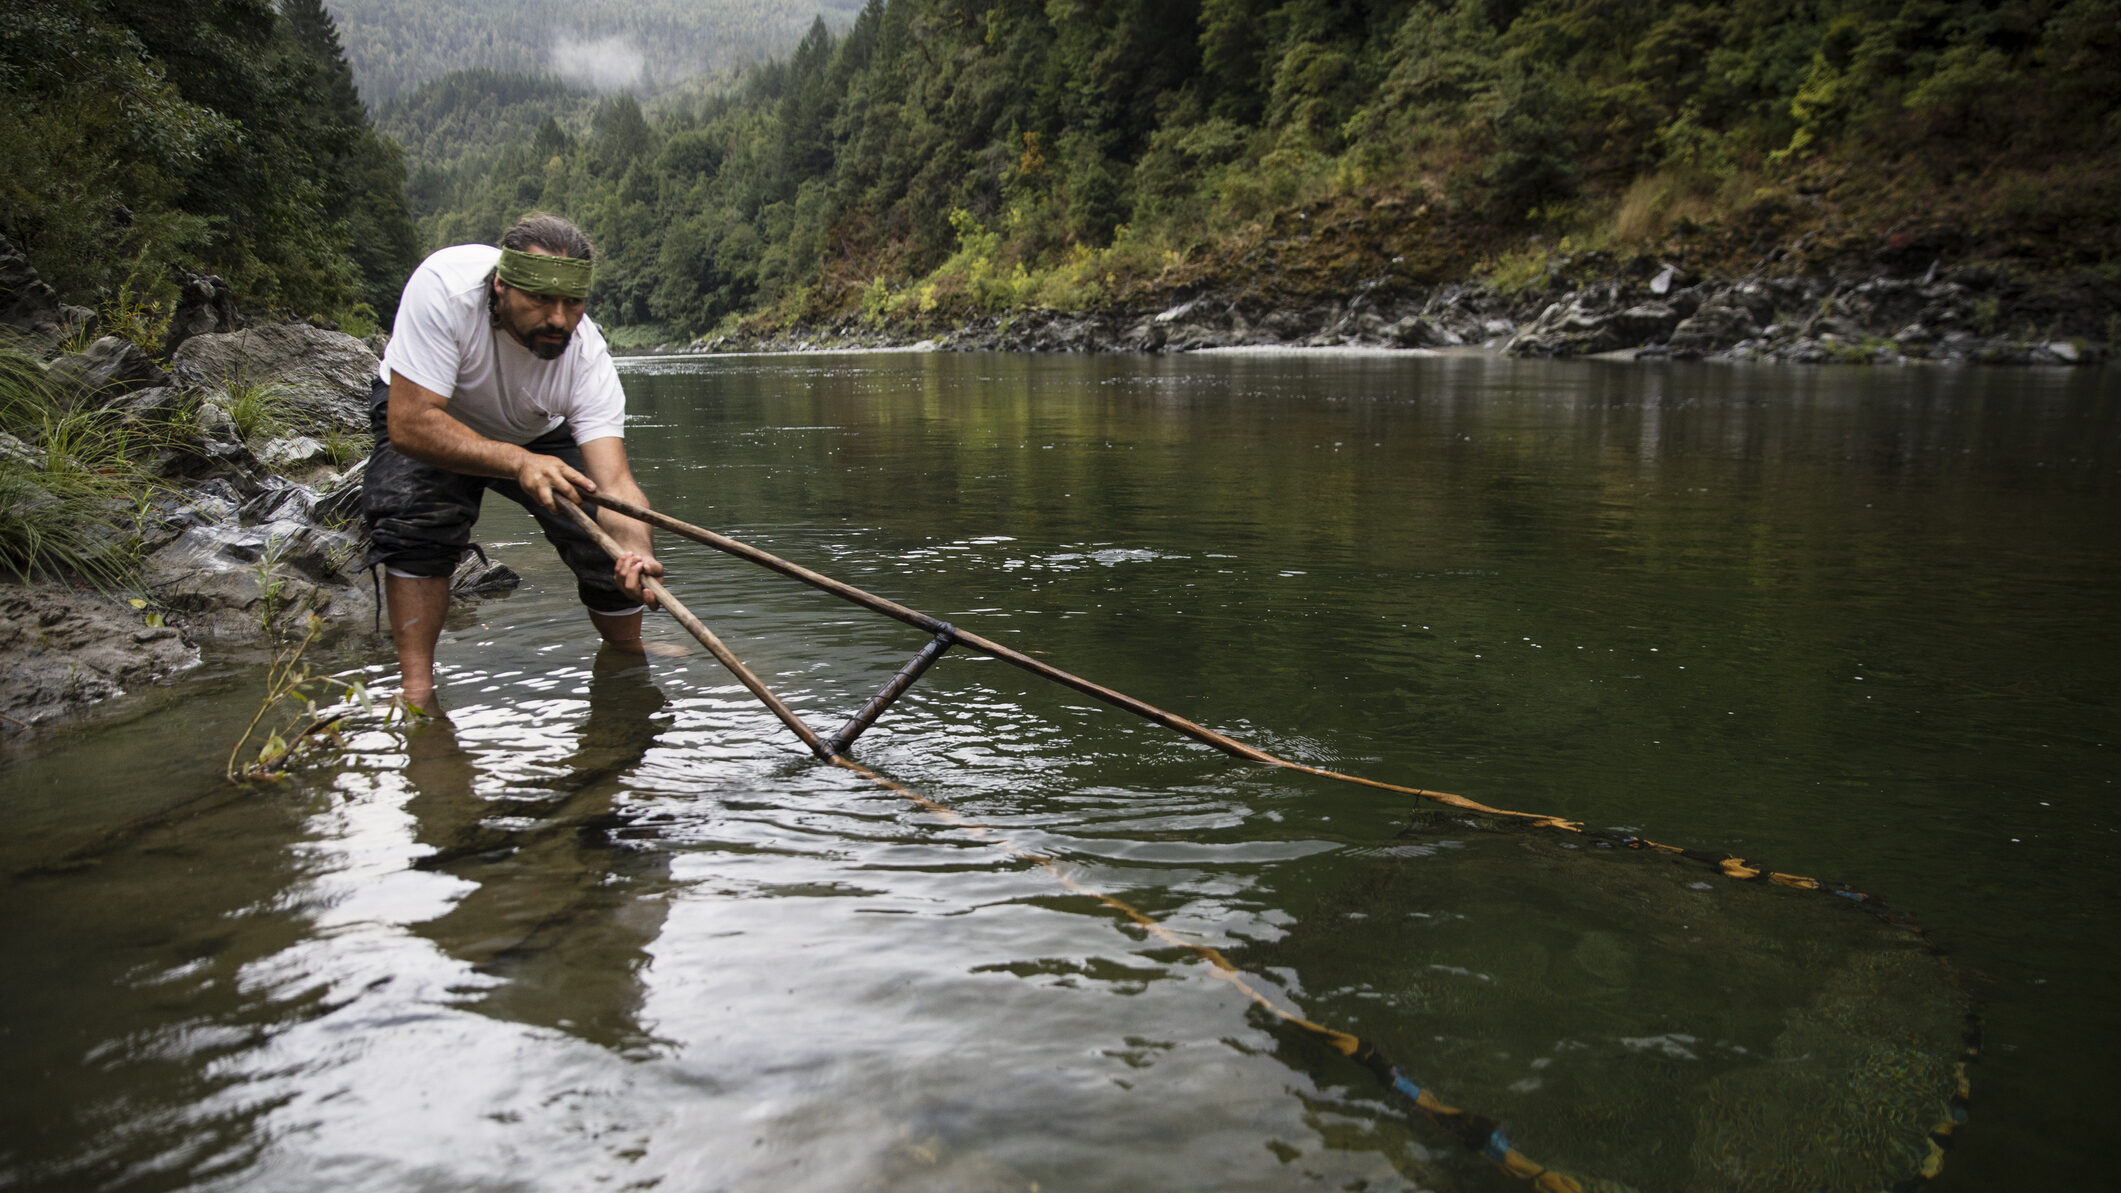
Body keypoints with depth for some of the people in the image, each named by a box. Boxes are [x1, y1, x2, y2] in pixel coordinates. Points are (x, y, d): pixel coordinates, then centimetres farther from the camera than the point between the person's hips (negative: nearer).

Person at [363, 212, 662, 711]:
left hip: (538, 431, 2)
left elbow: (613, 480, -39)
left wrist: (637, 554, -60)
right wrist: (519, 462, -54)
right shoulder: (444, 286, -39)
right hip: (422, 412, -2)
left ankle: (628, 652, 20)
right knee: (417, 517, -31)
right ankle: (415, 686, -19)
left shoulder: (586, 351, -32)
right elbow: (410, 423, -40)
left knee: (615, 536, -10)